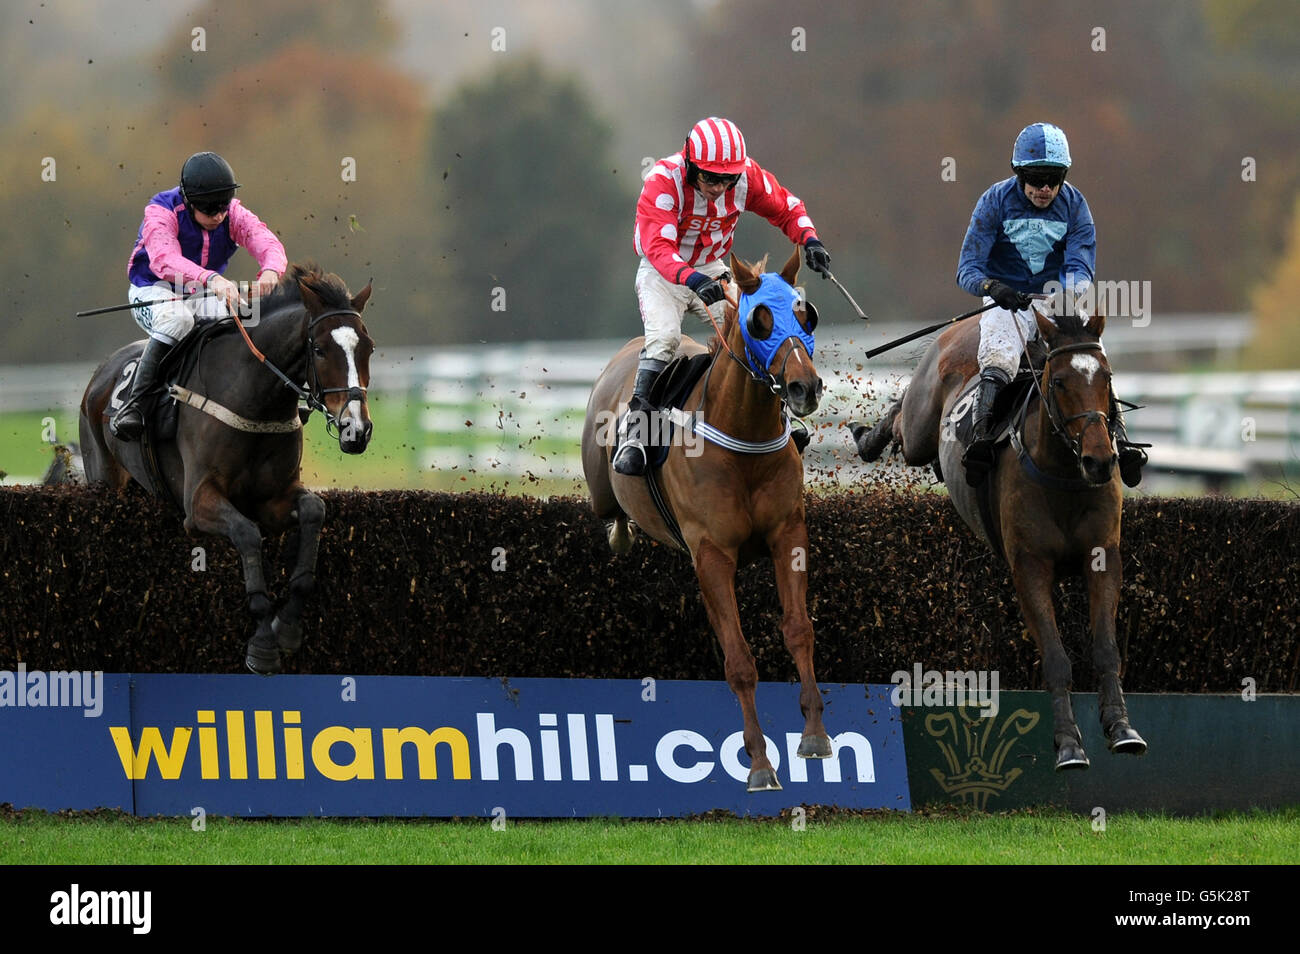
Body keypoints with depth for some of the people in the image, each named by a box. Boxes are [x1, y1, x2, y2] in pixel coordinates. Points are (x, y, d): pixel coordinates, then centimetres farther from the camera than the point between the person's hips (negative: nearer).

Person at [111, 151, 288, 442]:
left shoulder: (233, 214, -8)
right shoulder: (161, 213, -23)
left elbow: (265, 241, -23)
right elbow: (164, 258, -41)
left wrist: (271, 270, -50)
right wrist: (211, 279, -59)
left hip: (204, 297, 5)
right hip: (154, 290, -5)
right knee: (177, 318, -37)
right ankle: (132, 407, -36)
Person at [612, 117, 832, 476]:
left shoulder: (747, 175, -15)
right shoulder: (664, 181, -27)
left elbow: (786, 209, 2)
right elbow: (658, 246, -38)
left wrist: (809, 241, -18)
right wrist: (694, 280, -55)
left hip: (712, 270, 4)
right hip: (662, 272, -4)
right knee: (664, 336, -28)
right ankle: (633, 432, -28)